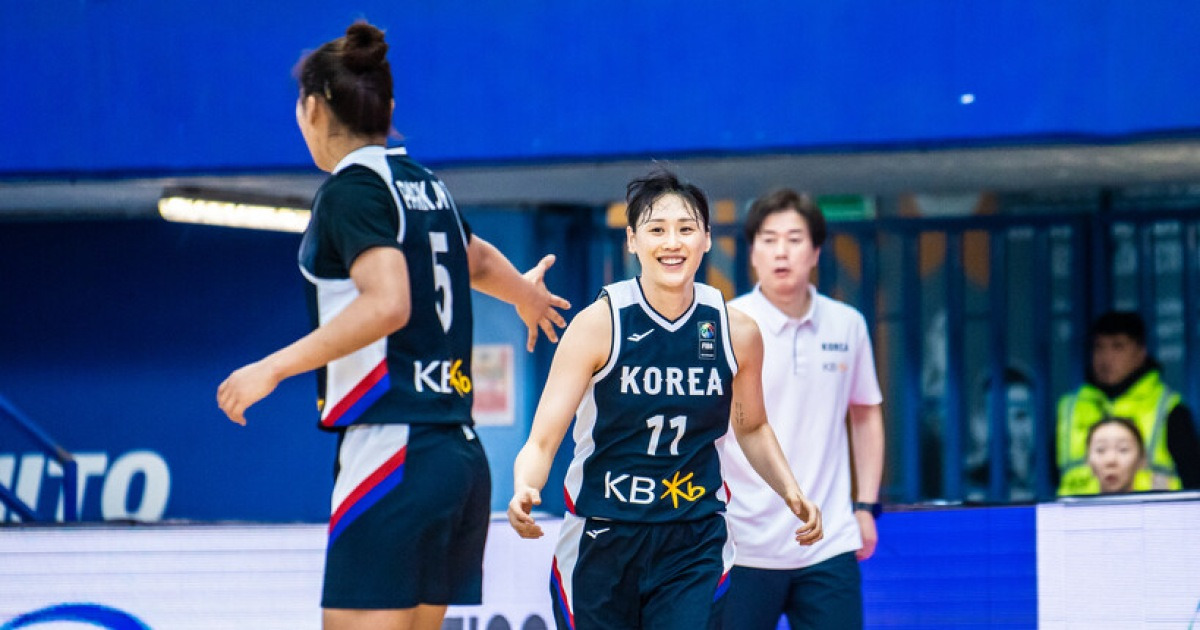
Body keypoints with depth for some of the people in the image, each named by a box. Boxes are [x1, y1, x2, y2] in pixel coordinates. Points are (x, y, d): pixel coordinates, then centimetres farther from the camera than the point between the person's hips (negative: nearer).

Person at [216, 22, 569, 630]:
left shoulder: (353, 188, -8)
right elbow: (477, 259, 37)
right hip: (461, 457, 8)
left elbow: (388, 303, -24)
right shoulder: (426, 186, 16)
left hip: (391, 450, -8)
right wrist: (526, 292, 59)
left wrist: (274, 366, -23)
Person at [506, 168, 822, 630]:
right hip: (601, 540, -1)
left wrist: (791, 493, 4)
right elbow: (542, 441, -13)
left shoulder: (736, 332, -2)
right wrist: (524, 491, -34)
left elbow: (752, 428, 19)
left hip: (695, 544, 1)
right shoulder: (599, 323, -11)